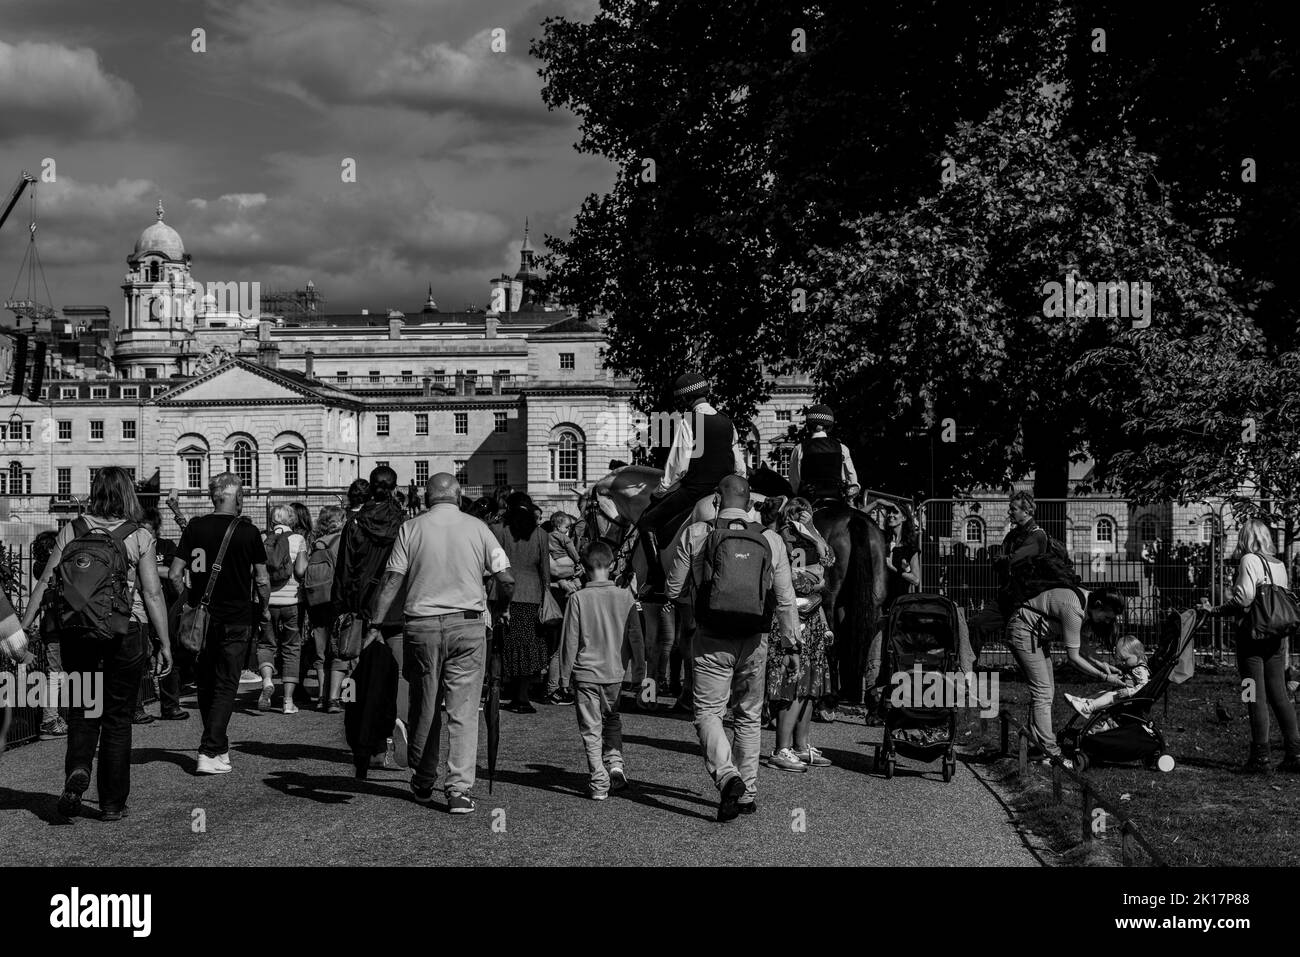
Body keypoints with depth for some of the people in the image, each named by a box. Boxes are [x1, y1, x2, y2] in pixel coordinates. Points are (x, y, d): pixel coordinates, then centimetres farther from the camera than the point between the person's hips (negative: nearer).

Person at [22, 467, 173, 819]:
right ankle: (112, 803, 13)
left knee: (81, 711, 16)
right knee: (117, 717, 9)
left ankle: (77, 770, -11)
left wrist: (22, 627, 6)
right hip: (125, 632, -1)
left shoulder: (71, 531, 2)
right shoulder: (139, 536, -4)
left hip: (77, 632, 1)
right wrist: (165, 643, -2)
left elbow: (44, 583, 0)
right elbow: (153, 594, -6)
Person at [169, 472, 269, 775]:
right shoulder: (248, 532, -7)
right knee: (225, 686, 1)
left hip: (202, 618, 3)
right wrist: (264, 609, 13)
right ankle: (209, 753, -9)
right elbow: (262, 580, -3)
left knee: (206, 683, 16)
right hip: (237, 619, -3)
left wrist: (188, 602, 13)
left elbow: (175, 575, -2)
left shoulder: (195, 527, -1)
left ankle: (219, 747, 26)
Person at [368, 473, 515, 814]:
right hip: (467, 624, -1)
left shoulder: (411, 528, 3)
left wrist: (376, 624, -1)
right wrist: (499, 610, 18)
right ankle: (460, 789, -6)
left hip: (422, 625, 1)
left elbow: (392, 580, -4)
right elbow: (506, 579, 1)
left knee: (424, 708, 13)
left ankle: (423, 784, 24)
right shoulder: (477, 528, 4)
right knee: (464, 710, 1)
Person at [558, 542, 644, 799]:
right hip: (615, 672, 3)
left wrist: (565, 675, 3)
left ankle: (599, 782, 3)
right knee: (612, 719, 24)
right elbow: (635, 637, 4)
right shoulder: (625, 597, -3)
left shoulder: (578, 598, -9)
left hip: (585, 672, -3)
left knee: (591, 729, 4)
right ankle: (615, 761, 7)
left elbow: (570, 640, -6)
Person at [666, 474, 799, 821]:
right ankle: (747, 793, 22)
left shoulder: (695, 535, -6)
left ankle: (727, 776, -20)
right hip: (754, 640, 3)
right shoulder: (770, 540, -1)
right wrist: (790, 645, 11)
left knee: (708, 712, 4)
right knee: (749, 716, 16)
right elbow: (785, 600, 2)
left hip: (711, 640, -3)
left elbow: (674, 590, 1)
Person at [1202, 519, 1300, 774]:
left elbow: (1243, 599, -18)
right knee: (1279, 695, 12)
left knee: (1257, 698, -4)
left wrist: (1213, 610, -7)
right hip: (1276, 637, 7)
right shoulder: (1279, 564, 11)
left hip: (1252, 635, -7)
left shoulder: (1249, 561, -10)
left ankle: (1260, 759, -2)